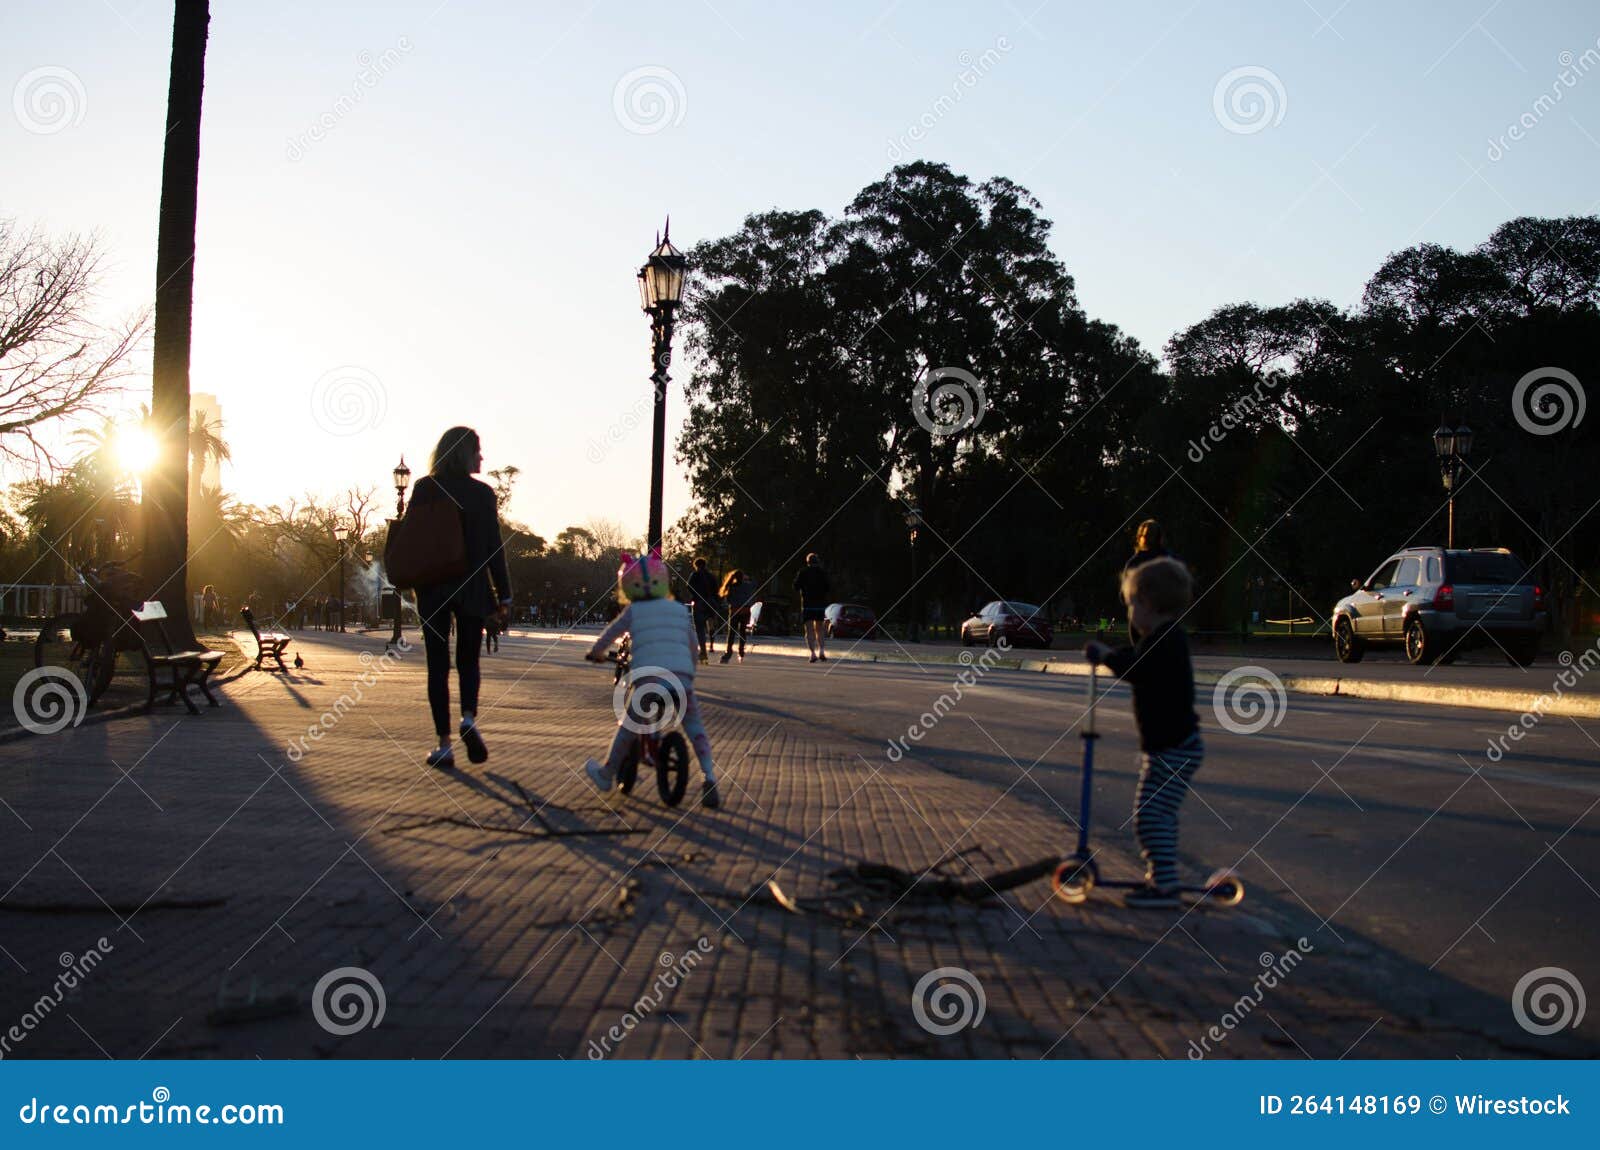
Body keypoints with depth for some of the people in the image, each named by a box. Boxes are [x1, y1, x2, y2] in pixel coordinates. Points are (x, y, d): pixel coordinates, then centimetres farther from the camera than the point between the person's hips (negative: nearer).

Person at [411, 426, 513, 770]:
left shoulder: (424, 489, 1)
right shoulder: (482, 493, -3)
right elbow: (493, 547, -3)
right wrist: (503, 596, 1)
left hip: (432, 589, 1)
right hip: (471, 588, -1)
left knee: (438, 665, 6)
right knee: (468, 660, 14)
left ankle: (444, 745, 3)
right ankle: (469, 718, -12)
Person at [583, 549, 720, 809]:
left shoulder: (633, 611, 12)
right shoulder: (680, 610, 18)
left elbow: (608, 635, 19)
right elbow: (693, 647, 22)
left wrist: (595, 653, 39)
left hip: (647, 680, -1)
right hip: (682, 679, 1)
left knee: (628, 727, 18)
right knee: (694, 725, 16)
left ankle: (606, 775, 31)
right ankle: (709, 779, 1)